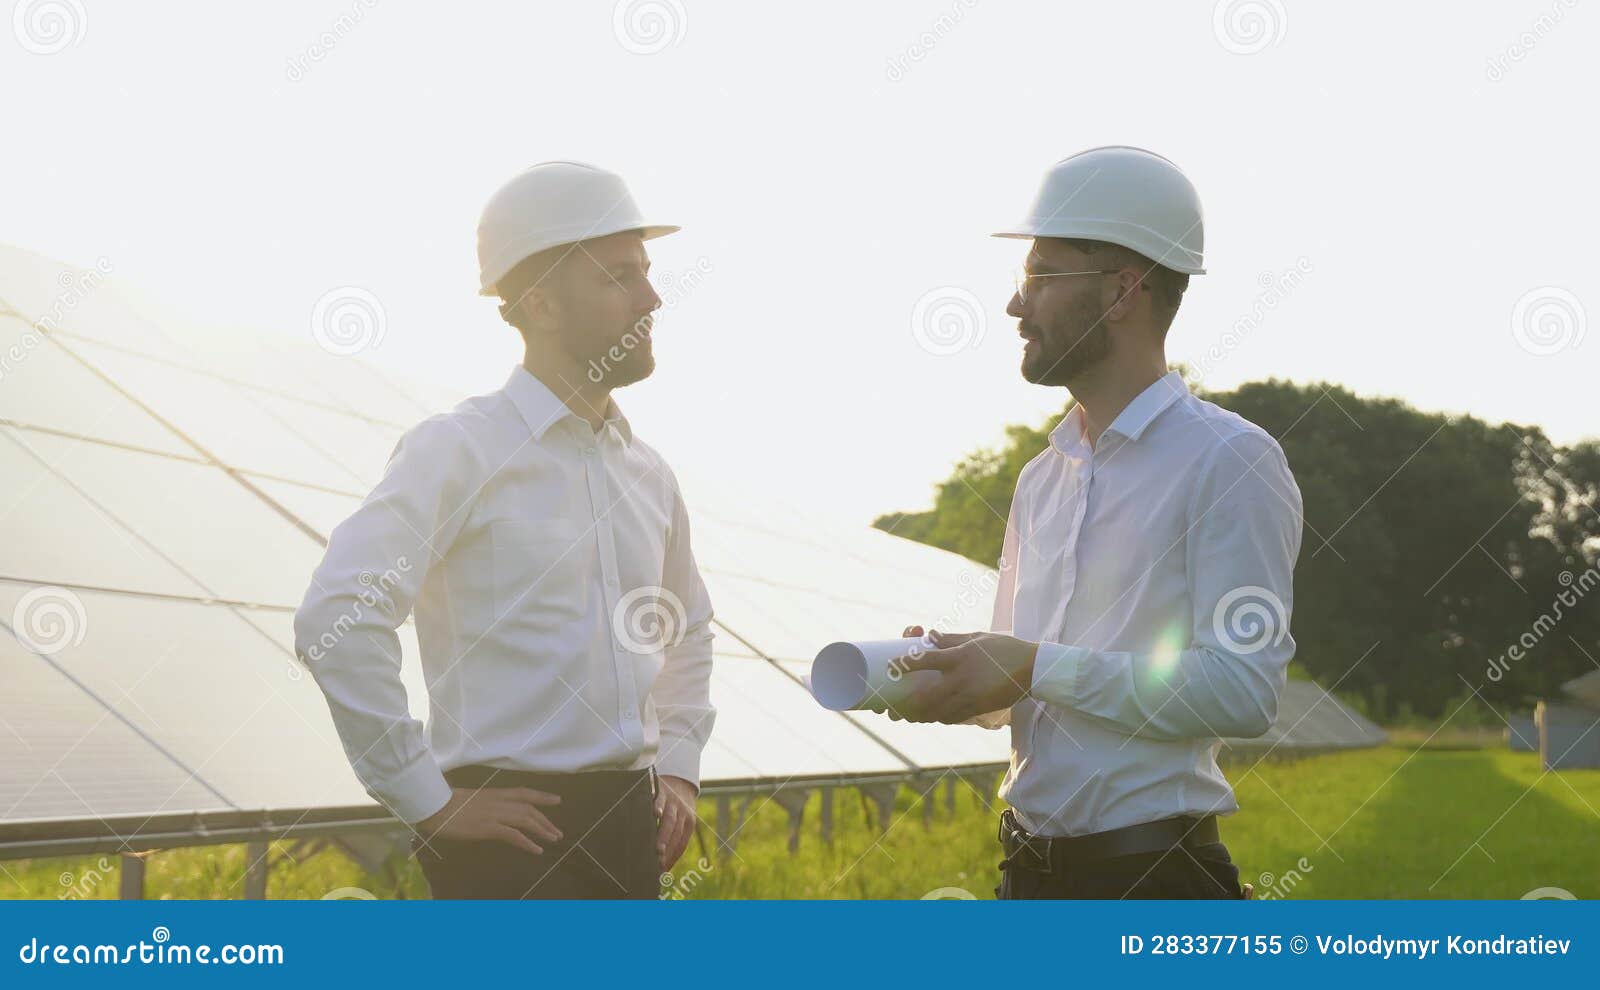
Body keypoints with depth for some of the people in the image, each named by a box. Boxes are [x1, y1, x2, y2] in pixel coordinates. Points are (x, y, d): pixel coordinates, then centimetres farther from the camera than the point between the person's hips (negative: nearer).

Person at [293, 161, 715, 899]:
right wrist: (428, 801, -17)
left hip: (630, 834, 7)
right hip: (516, 831, -7)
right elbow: (336, 617, -20)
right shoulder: (461, 450, -8)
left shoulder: (647, 473, 13)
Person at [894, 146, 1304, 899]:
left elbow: (1243, 687, -19)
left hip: (1153, 873, -7)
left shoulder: (1230, 460, -9)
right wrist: (948, 674, -1)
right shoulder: (1041, 477, 14)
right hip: (1027, 869, 7)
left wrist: (1035, 667, -19)